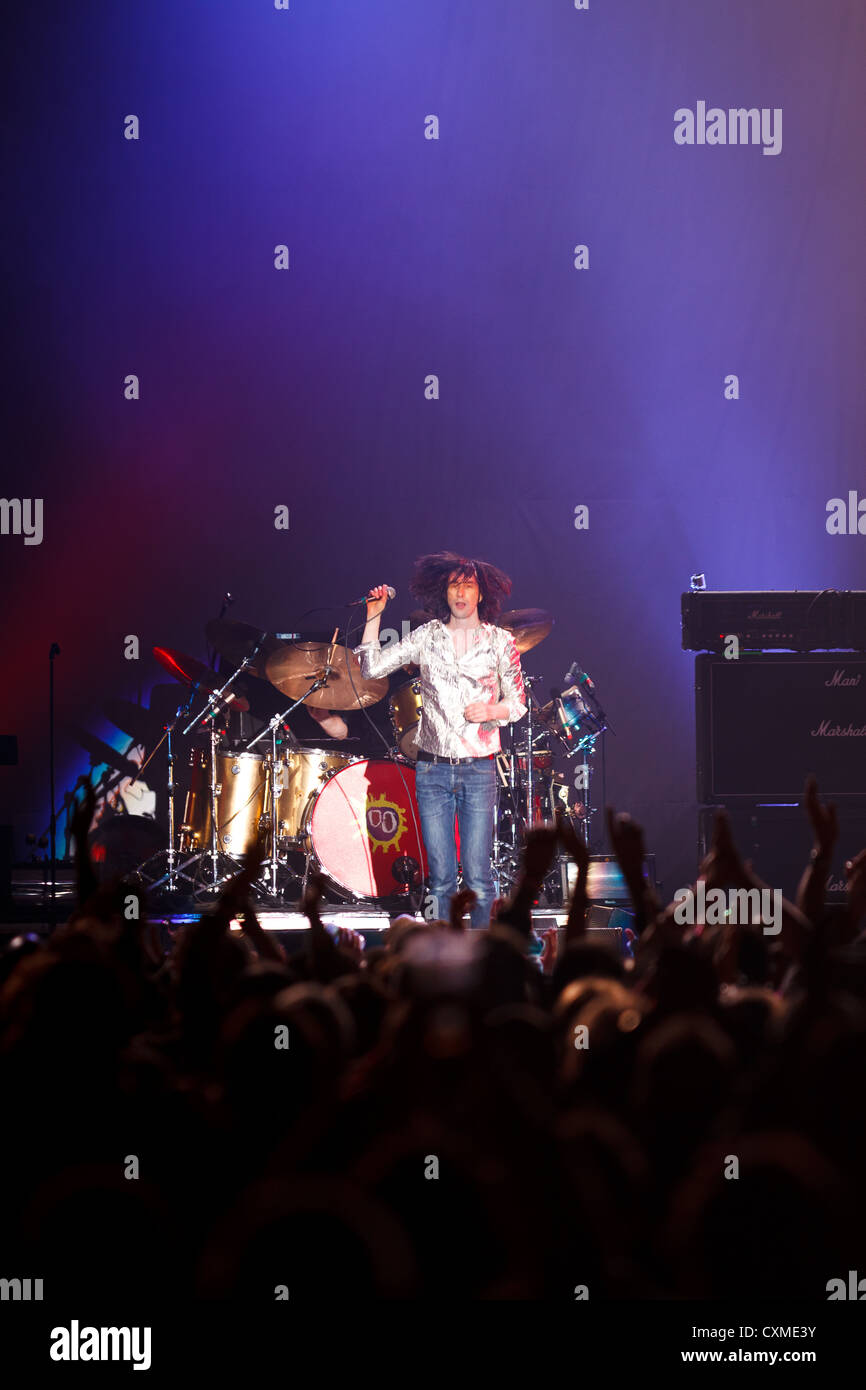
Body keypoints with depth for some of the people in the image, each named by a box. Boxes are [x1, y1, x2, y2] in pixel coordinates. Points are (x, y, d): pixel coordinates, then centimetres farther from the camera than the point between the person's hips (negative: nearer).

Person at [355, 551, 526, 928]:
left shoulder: (499, 641, 3)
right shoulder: (427, 637, 7)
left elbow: (518, 704, 7)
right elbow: (371, 667, 3)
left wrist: (490, 710, -13)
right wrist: (373, 617, -4)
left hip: (478, 770, -2)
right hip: (432, 770, 2)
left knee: (477, 877, -6)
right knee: (440, 876, 3)